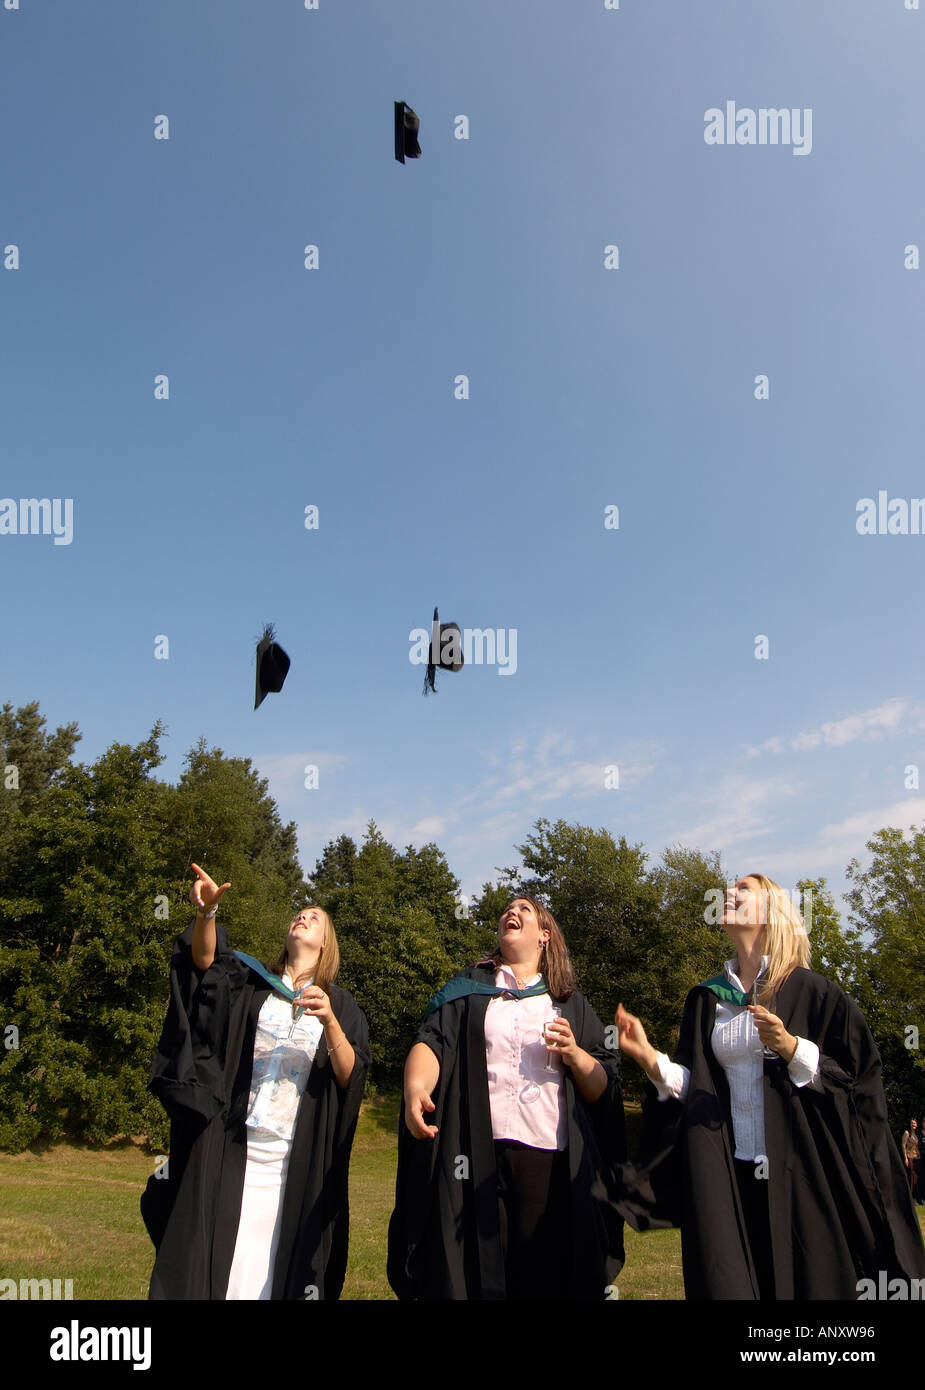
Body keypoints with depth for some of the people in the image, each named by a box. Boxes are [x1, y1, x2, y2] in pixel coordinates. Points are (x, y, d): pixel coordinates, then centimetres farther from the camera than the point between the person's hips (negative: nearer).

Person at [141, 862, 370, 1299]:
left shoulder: (341, 1007, 8)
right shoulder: (251, 984, 9)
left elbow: (349, 1078, -4)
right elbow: (204, 960, -10)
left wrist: (329, 1022, -21)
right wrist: (206, 911, -30)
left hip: (297, 1162, 0)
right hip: (230, 1151, 0)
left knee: (274, 1266, 1)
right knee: (215, 1262, -2)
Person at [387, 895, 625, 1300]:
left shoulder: (570, 1004, 16)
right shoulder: (468, 988, 14)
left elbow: (603, 1088, 11)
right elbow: (431, 1041, -4)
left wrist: (574, 1054, -9)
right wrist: (415, 1087, -24)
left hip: (549, 1159, 1)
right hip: (475, 1155, 0)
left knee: (541, 1275, -2)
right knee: (469, 1273, -2)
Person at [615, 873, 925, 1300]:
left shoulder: (810, 992, -3)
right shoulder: (707, 999, 8)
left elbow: (858, 1077, -7)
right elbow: (689, 1087, 8)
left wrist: (791, 1049, -21)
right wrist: (648, 1057, -9)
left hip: (804, 1177, -3)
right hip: (728, 1181, 4)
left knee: (811, 1283, 3)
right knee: (730, 1283, 6)